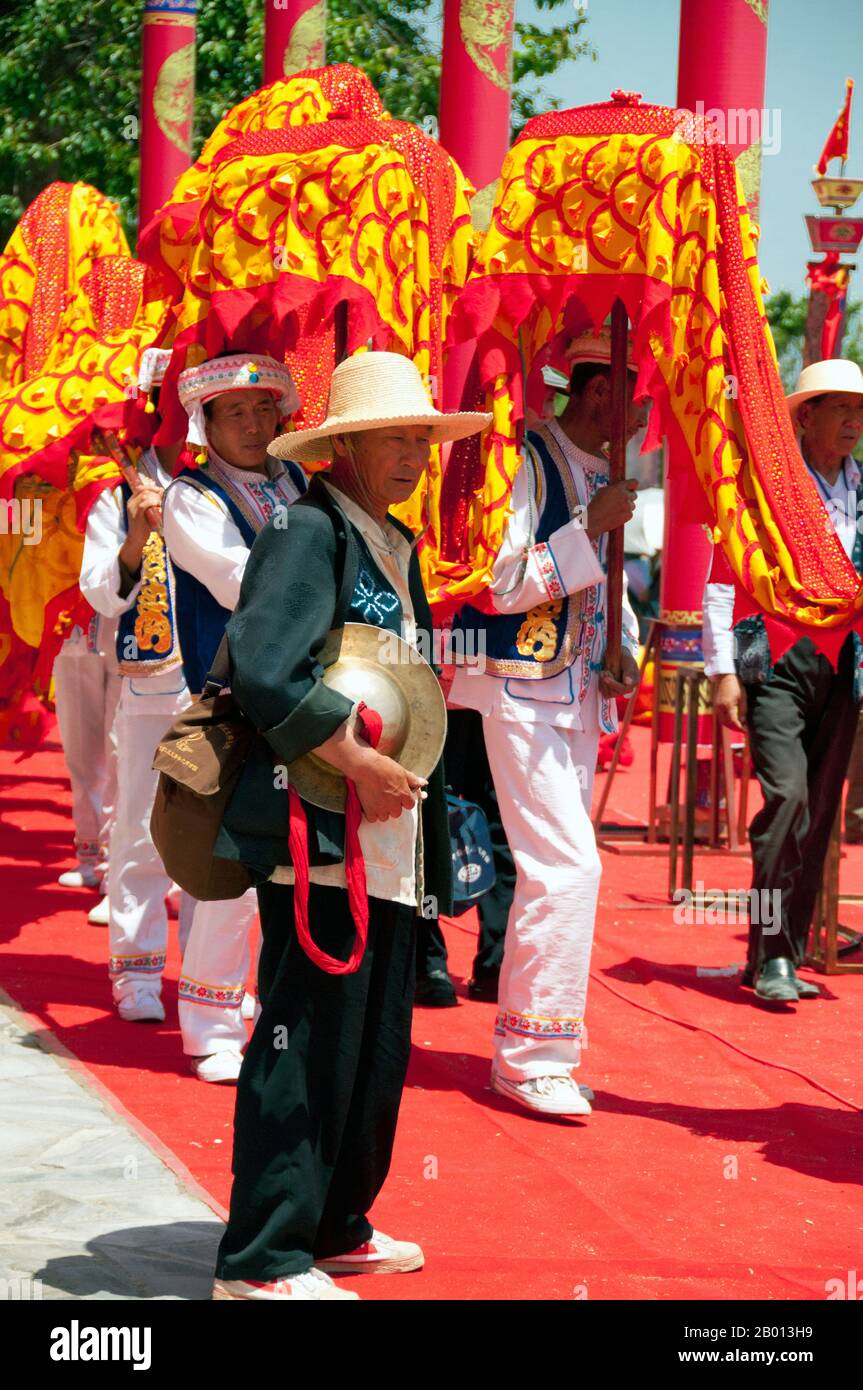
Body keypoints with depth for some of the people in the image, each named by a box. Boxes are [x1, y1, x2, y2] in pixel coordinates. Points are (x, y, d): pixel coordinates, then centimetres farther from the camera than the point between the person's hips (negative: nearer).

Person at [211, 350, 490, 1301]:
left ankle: (336, 1229, 29)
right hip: (319, 840, -9)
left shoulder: (399, 548, 17)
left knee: (379, 1049, 15)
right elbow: (265, 673, -24)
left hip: (390, 848, 9)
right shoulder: (308, 533, -11)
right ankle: (262, 1260, 4)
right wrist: (361, 765, -19)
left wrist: (411, 779, 11)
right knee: (305, 1051, -5)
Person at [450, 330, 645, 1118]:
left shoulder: (610, 474, 12)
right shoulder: (527, 461, -13)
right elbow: (498, 582, -20)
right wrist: (590, 529, -21)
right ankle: (532, 1057, -2)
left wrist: (626, 654, 7)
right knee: (568, 867, -13)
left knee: (557, 869, 11)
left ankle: (530, 1051, 21)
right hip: (517, 690, -8)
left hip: (579, 698, 8)